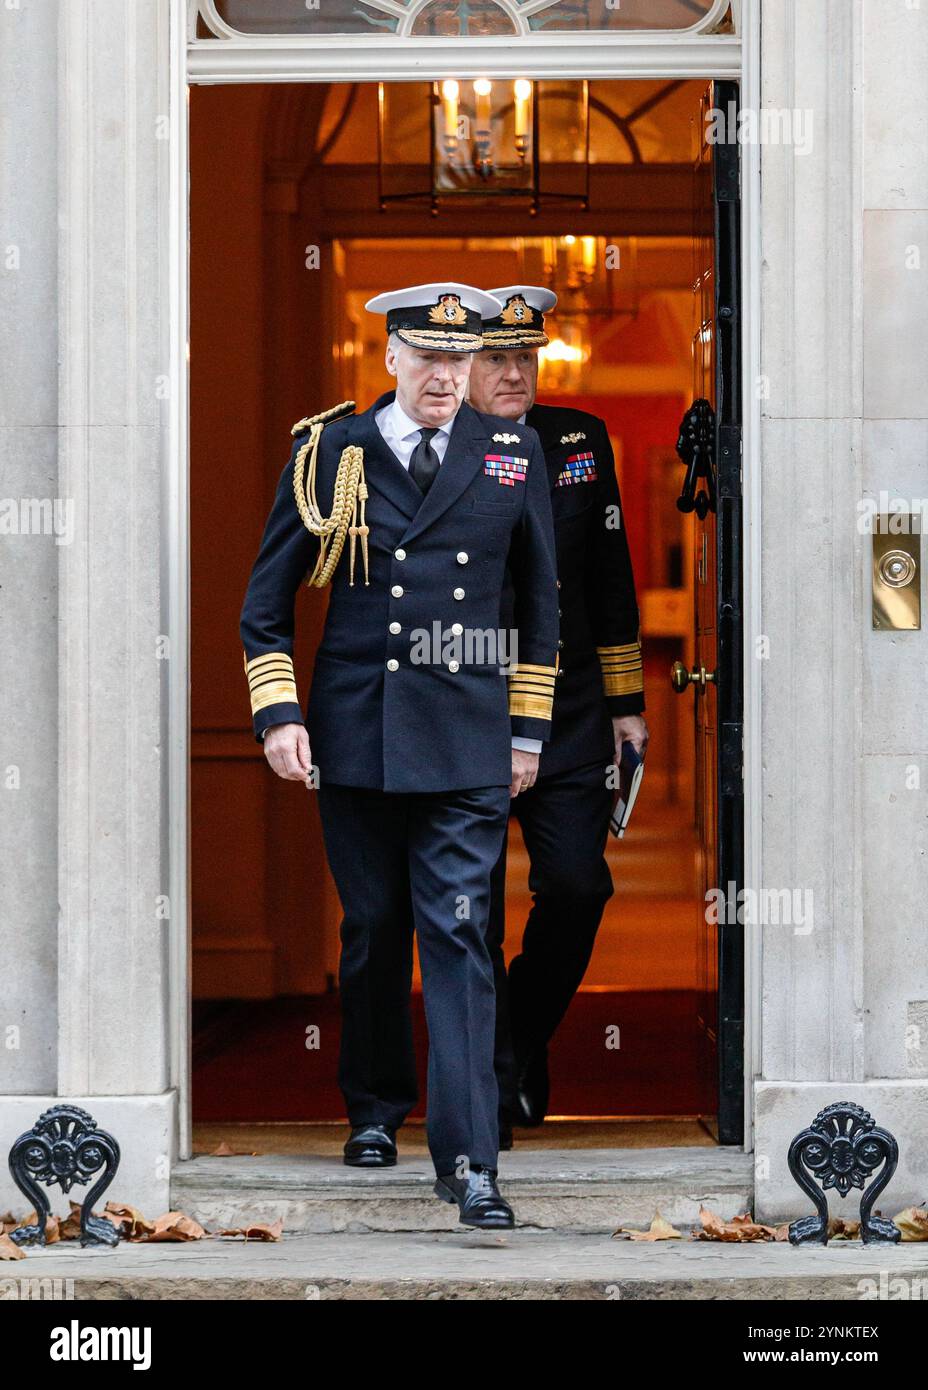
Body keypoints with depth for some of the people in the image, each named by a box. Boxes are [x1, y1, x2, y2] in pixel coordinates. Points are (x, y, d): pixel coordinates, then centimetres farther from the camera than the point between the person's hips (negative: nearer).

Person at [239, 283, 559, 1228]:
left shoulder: (511, 458, 5)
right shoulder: (327, 454, 2)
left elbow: (541, 600, 13)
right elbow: (266, 601, 8)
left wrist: (528, 728, 10)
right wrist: (277, 713, -2)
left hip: (467, 745, -1)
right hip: (354, 736, 1)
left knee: (458, 937, -8)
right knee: (372, 928, 13)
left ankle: (467, 1159, -11)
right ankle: (375, 1108, 34)